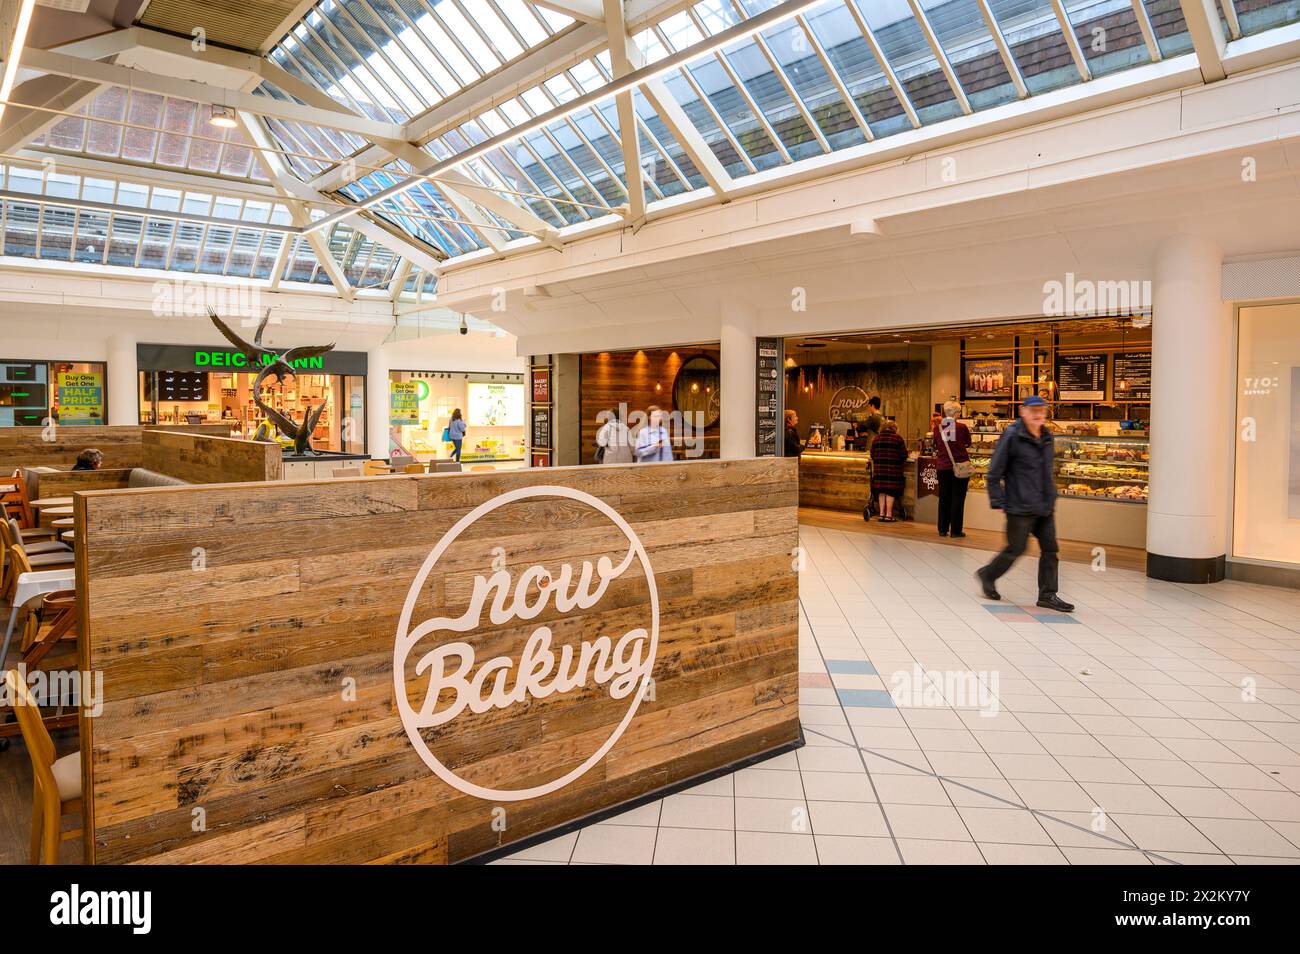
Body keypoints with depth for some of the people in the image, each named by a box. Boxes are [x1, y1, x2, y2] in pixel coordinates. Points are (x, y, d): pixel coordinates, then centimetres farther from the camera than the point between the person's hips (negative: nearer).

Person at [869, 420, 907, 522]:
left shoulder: (876, 439, 7)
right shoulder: (898, 439, -3)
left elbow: (872, 455, 10)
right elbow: (904, 455, -2)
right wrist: (900, 461, 17)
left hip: (879, 468, 3)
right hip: (893, 468, -3)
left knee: (881, 492, 9)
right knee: (890, 492, 2)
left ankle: (882, 514, 10)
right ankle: (888, 515, 3)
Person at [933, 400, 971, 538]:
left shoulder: (937, 427, -1)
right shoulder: (961, 427, -9)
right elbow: (968, 445, 7)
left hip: (942, 466, 3)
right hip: (960, 465, -3)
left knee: (944, 498, 11)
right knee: (958, 498, 4)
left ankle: (942, 529, 15)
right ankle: (956, 530, 5)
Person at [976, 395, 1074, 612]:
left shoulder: (1046, 436, 11)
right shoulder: (1012, 436, -11)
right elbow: (995, 471, -11)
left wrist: (1051, 496, 18)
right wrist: (998, 501, -13)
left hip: (1045, 507, 7)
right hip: (1020, 507, -7)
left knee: (1050, 549, 5)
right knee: (1016, 549, 2)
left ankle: (1047, 595, 13)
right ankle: (987, 575, 25)